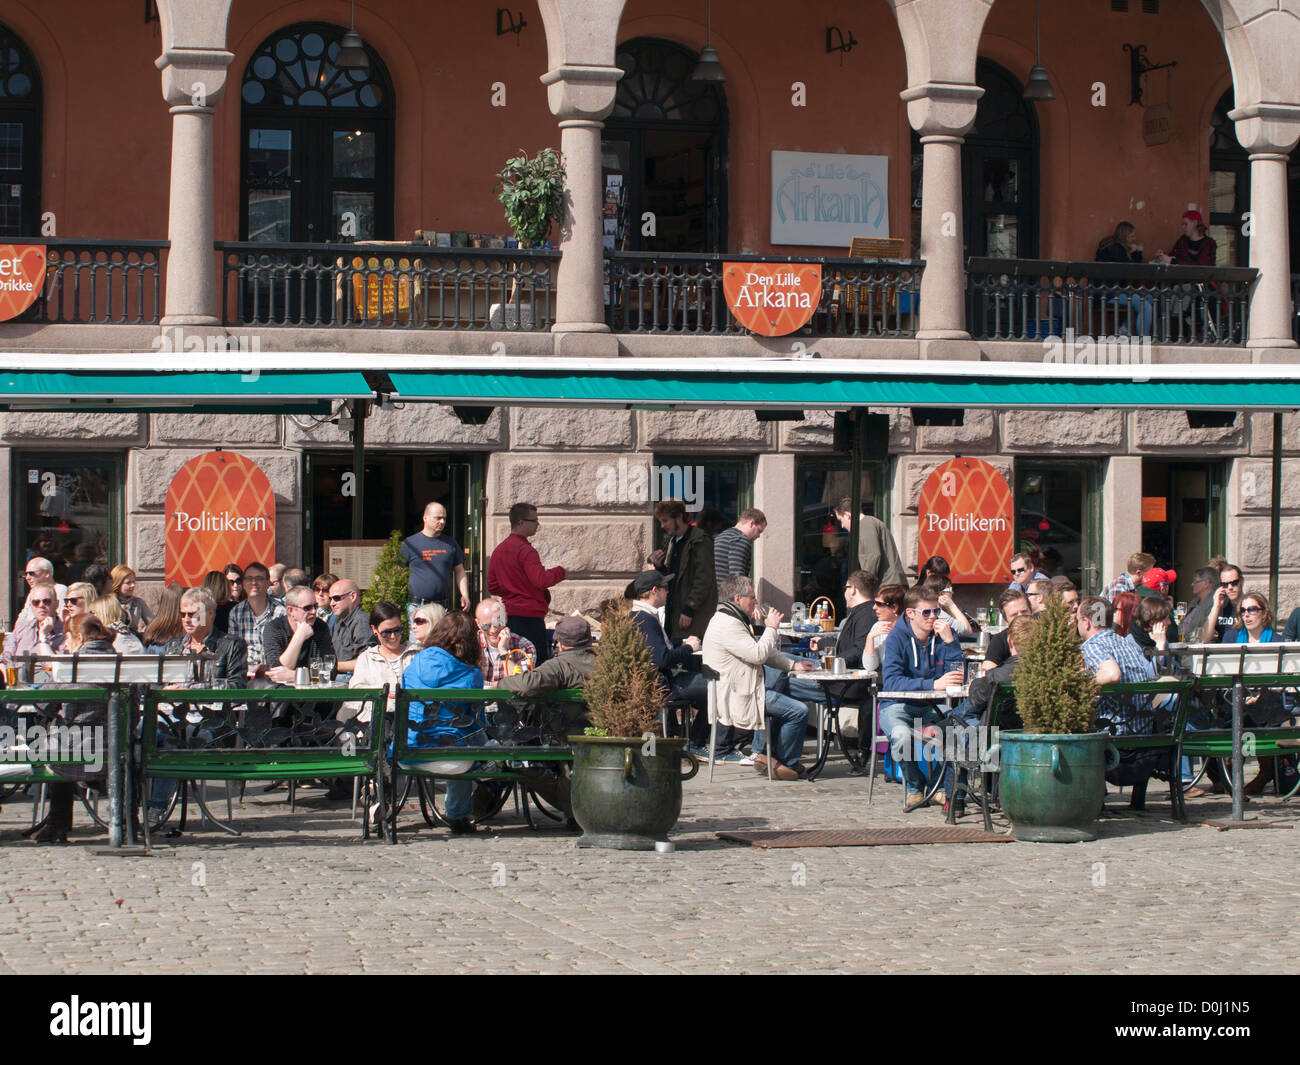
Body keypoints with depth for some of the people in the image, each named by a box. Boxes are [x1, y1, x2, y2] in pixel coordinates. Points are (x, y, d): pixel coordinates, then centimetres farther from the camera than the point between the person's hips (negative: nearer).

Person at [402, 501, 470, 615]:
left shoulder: (451, 544, 14)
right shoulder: (410, 543, 4)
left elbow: (460, 572, 19)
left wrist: (465, 595, 5)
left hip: (444, 606, 3)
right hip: (416, 606, -3)